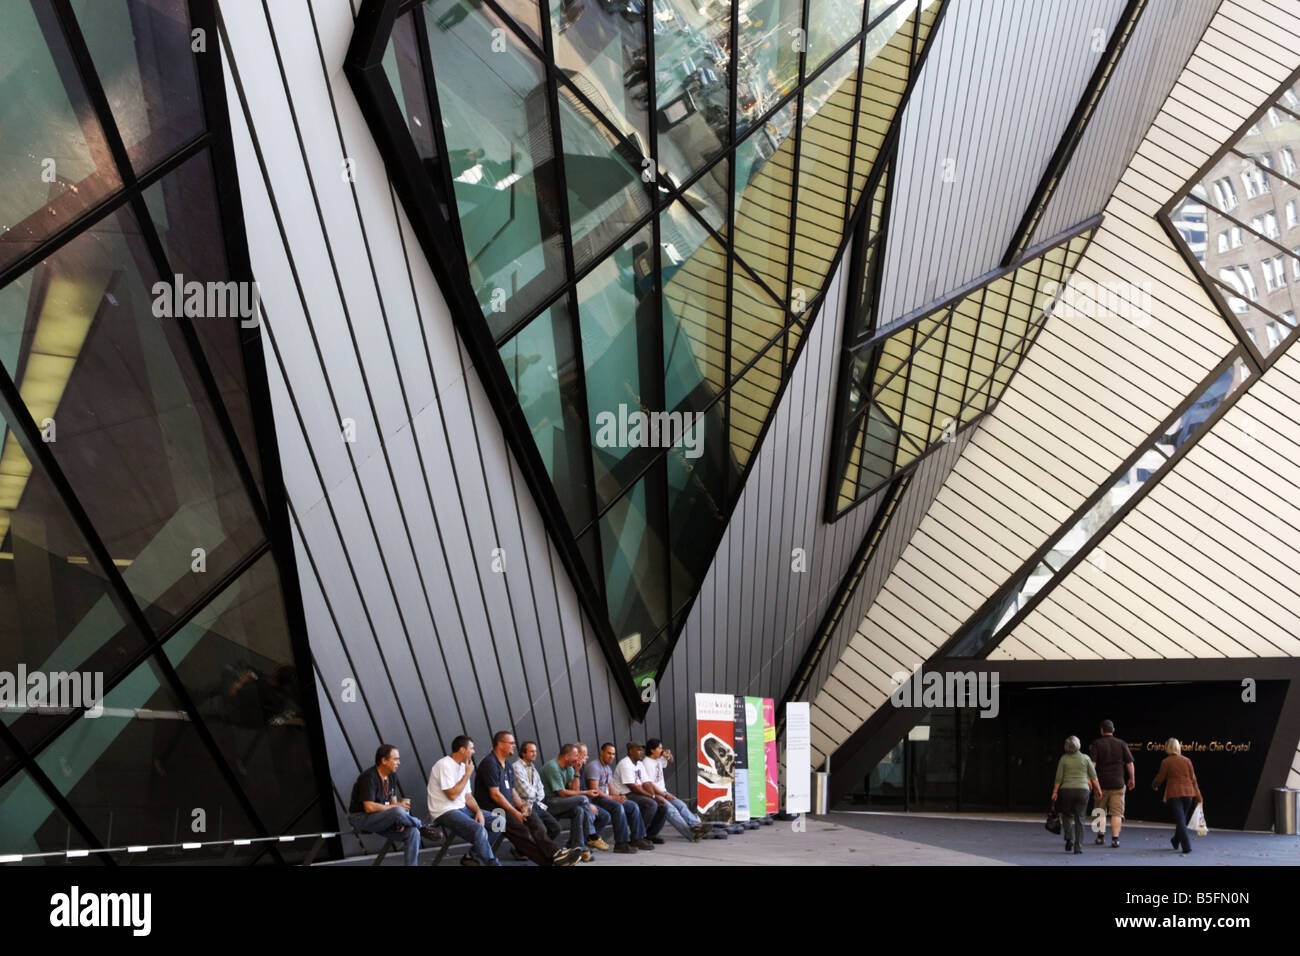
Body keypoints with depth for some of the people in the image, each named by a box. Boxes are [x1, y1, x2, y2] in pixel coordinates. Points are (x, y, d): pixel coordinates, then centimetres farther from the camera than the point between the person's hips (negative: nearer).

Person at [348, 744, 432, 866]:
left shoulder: (392, 776, 6)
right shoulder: (369, 777, -21)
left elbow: (393, 800, 11)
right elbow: (369, 807, -28)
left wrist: (399, 822, -8)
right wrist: (396, 806, -21)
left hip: (380, 820, 8)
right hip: (360, 818, -8)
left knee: (412, 832, -13)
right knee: (398, 811, -32)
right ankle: (422, 827, -6)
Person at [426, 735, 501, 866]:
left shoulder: (463, 766, 12)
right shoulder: (445, 765, -14)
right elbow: (452, 795, -21)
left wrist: (478, 811, -4)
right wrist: (468, 774, -13)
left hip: (461, 809, 9)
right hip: (445, 812, -9)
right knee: (478, 829, -30)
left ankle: (472, 856, 3)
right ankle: (492, 863, -17)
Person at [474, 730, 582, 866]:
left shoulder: (507, 766, 21)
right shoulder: (490, 763, -11)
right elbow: (495, 794, -16)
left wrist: (521, 805, 3)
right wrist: (514, 812, -15)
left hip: (508, 807, 9)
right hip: (493, 809, -9)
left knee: (534, 822, -16)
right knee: (521, 829, -28)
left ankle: (554, 854, -31)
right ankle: (548, 861, -33)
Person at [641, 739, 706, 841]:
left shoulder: (658, 759, 12)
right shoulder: (646, 763, -13)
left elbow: (670, 761, 33)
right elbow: (649, 784, -17)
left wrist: (669, 756, 7)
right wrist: (665, 795, -17)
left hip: (663, 792, 9)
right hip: (654, 794, -9)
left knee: (681, 805, -11)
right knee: (671, 809, -26)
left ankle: (695, 825, -27)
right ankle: (691, 834, -33)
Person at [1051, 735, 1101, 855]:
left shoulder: (1063, 758, -1)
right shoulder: (1085, 758, 1)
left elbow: (1059, 778, -1)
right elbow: (1093, 776, 3)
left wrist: (1055, 792, 6)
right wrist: (1098, 789, 14)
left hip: (1067, 790, -1)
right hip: (1083, 790, 1)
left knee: (1067, 815, 16)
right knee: (1079, 818, 4)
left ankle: (1069, 838, -6)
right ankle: (1078, 847, 1)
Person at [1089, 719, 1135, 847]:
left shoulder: (1096, 744, -2)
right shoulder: (1121, 744, 3)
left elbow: (1092, 763, -11)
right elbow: (1129, 763, 3)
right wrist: (1132, 779, 15)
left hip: (1101, 783, 0)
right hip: (1118, 783, 0)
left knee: (1100, 811, 15)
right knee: (1116, 812, 2)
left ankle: (1101, 836, 19)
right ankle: (1115, 838, -5)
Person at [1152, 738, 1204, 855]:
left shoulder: (1166, 762, -6)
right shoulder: (1187, 760, 5)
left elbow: (1160, 778, 0)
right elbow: (1193, 779, 5)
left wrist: (1154, 786, 22)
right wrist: (1198, 797, 9)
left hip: (1174, 794, -4)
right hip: (1188, 793, 4)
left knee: (1180, 820, -3)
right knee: (1182, 819, 19)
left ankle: (1187, 846, -11)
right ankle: (1176, 841, 35)